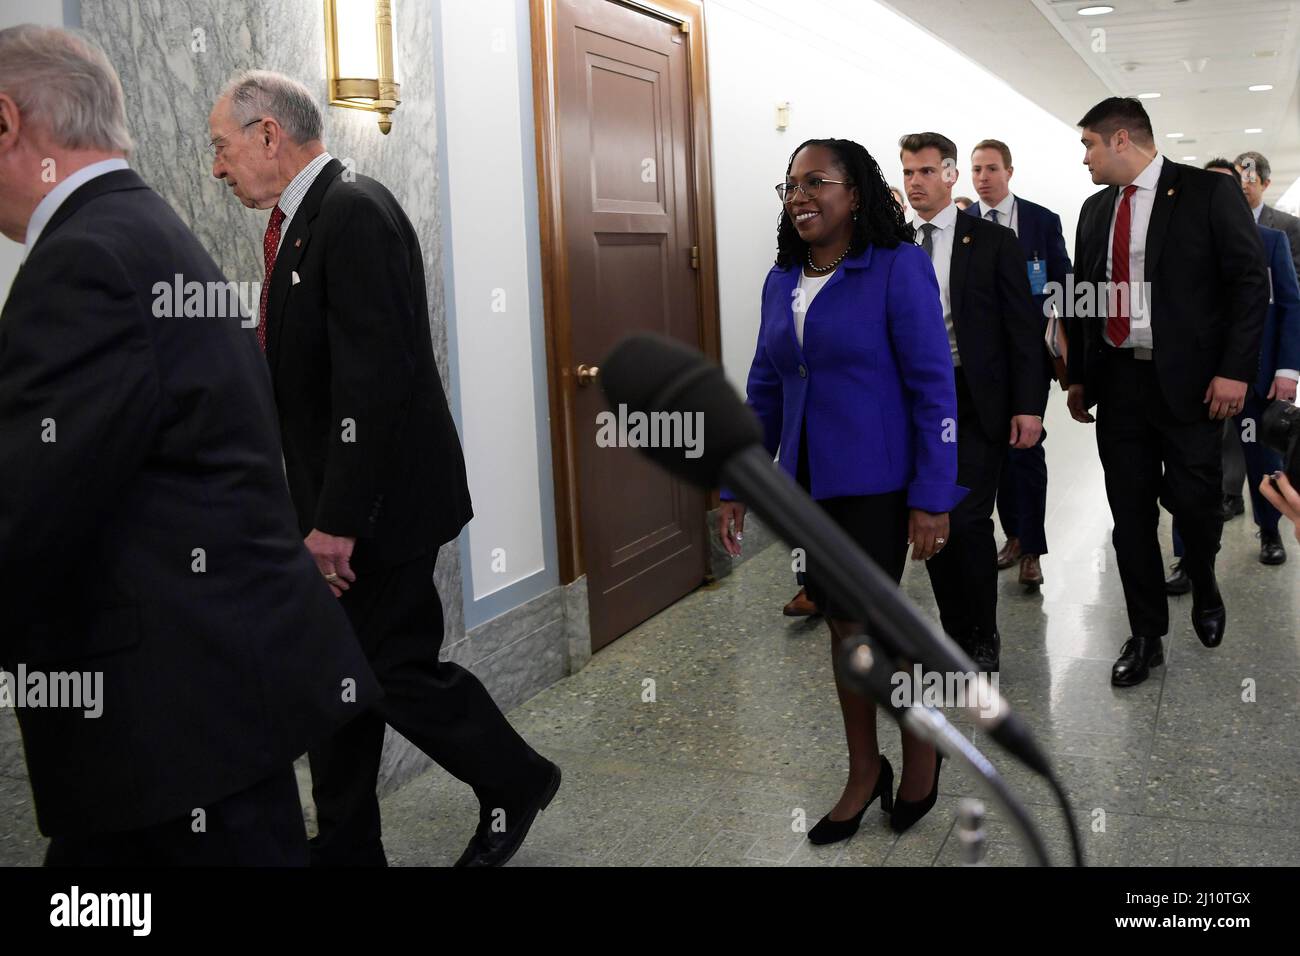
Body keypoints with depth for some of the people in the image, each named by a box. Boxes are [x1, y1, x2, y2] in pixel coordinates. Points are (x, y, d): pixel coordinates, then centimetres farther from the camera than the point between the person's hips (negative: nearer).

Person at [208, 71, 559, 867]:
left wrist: (338, 518, -23)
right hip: (333, 507, 9)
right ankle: (346, 848, 28)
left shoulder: (355, 212, -17)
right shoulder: (303, 221, 13)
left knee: (397, 669, 1)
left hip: (380, 502, -9)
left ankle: (516, 783, 24)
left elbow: (373, 378, -24)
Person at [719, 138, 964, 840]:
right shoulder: (782, 280, 9)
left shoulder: (898, 268, -9)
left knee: (856, 627, -3)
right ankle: (866, 772, 28)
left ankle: (921, 748, 25)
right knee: (846, 623, 13)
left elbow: (932, 387, -12)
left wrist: (933, 497, -15)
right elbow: (765, 390, 13)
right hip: (810, 482, 6)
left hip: (876, 483, -6)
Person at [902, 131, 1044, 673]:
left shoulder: (993, 242, 0)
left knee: (967, 520, -11)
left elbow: (1024, 328, -3)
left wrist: (1028, 405, -10)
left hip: (975, 402, -4)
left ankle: (984, 640, 6)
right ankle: (955, 634, 21)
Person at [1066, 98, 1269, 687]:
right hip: (1118, 382, 5)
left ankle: (1204, 589, 32)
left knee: (1194, 504, -1)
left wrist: (1235, 371, -14)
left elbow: (1250, 282, -7)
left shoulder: (1209, 193, -4)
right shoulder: (1095, 210, 12)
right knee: (1130, 517, 6)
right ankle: (1146, 637, 18)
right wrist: (1079, 377, 10)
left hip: (1189, 382, -4)